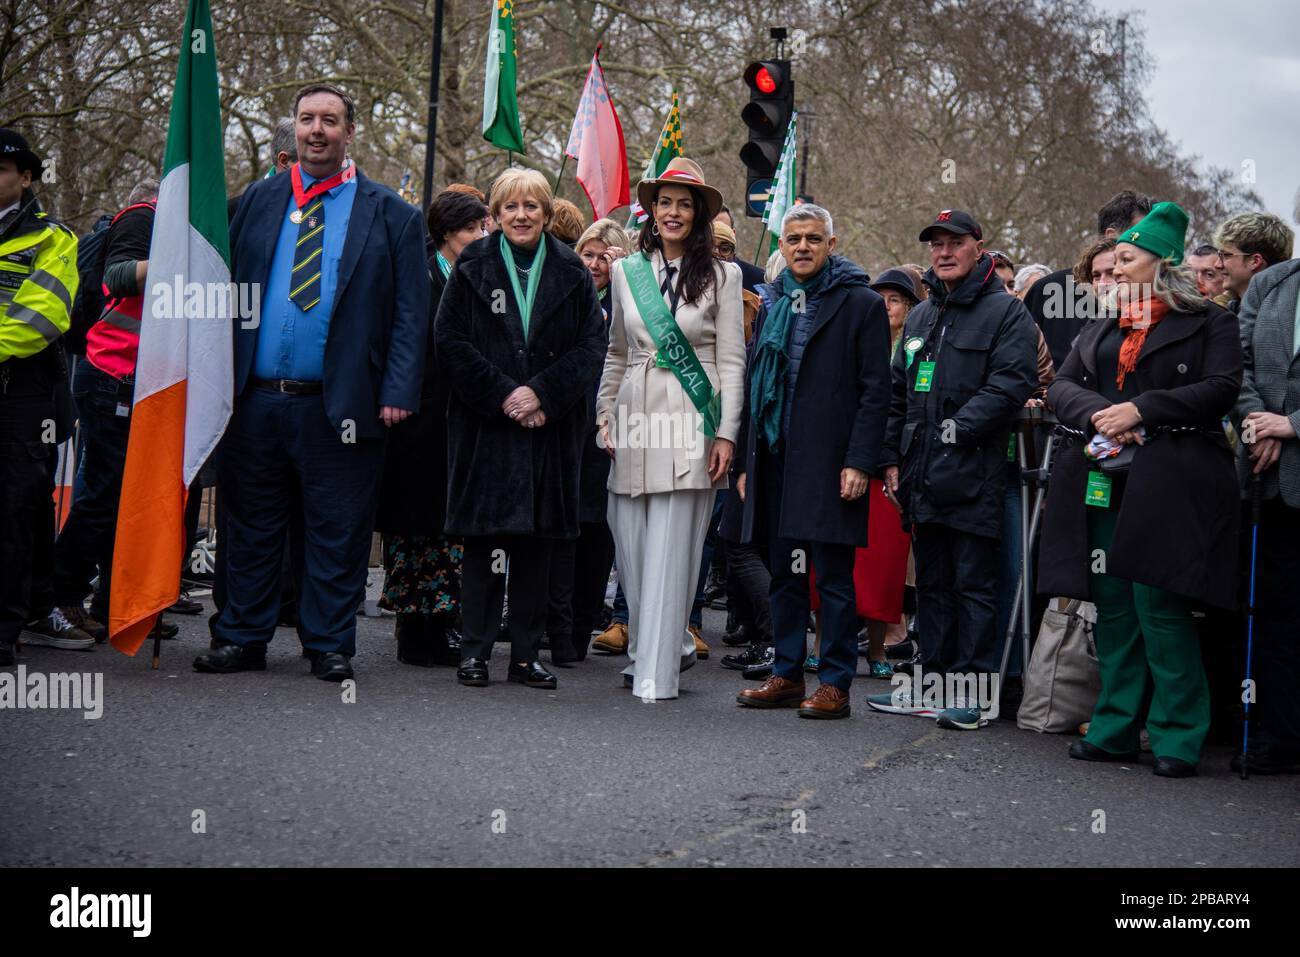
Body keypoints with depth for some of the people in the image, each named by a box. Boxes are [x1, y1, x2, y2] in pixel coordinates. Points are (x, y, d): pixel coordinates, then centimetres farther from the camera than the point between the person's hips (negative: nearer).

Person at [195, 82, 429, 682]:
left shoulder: (391, 215, 4)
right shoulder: (258, 201, 12)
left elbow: (410, 313, -1)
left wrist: (397, 392, -11)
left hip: (339, 404, -3)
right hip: (255, 400, 3)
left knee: (336, 532, 3)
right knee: (251, 526, 10)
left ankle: (330, 647, 14)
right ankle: (243, 638, 21)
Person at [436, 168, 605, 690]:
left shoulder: (572, 273, 8)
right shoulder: (472, 268, 5)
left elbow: (591, 347, 2)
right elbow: (450, 341, -2)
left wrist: (543, 393, -11)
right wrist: (503, 394, -11)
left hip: (550, 427, 2)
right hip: (484, 426, -1)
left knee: (538, 540, 4)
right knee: (483, 536, -2)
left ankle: (526, 654, 11)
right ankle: (475, 651, 5)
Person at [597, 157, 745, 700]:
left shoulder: (721, 277, 2)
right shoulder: (626, 272, 12)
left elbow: (731, 362, 1)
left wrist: (726, 434, -6)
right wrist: (604, 415, 12)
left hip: (689, 427, -4)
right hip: (633, 421, 4)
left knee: (670, 553, -7)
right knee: (632, 551, 5)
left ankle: (657, 673, -3)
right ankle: (663, 647, 24)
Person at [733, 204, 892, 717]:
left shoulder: (861, 304, -3)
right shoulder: (772, 304, 14)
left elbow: (876, 390, -7)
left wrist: (859, 462, -14)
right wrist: (748, 461, 14)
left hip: (830, 461, -6)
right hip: (777, 459, 6)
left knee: (833, 578, -2)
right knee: (784, 573, 11)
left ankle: (835, 684, 4)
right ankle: (787, 676, 19)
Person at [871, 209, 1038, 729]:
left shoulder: (1006, 311, -3)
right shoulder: (920, 316, 19)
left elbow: (1011, 383, -14)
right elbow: (898, 392, 22)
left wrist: (960, 427, -18)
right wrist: (892, 459, 13)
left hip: (974, 472, -7)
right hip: (923, 473, 7)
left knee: (973, 583, -3)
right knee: (932, 580, 12)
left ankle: (971, 687, 1)